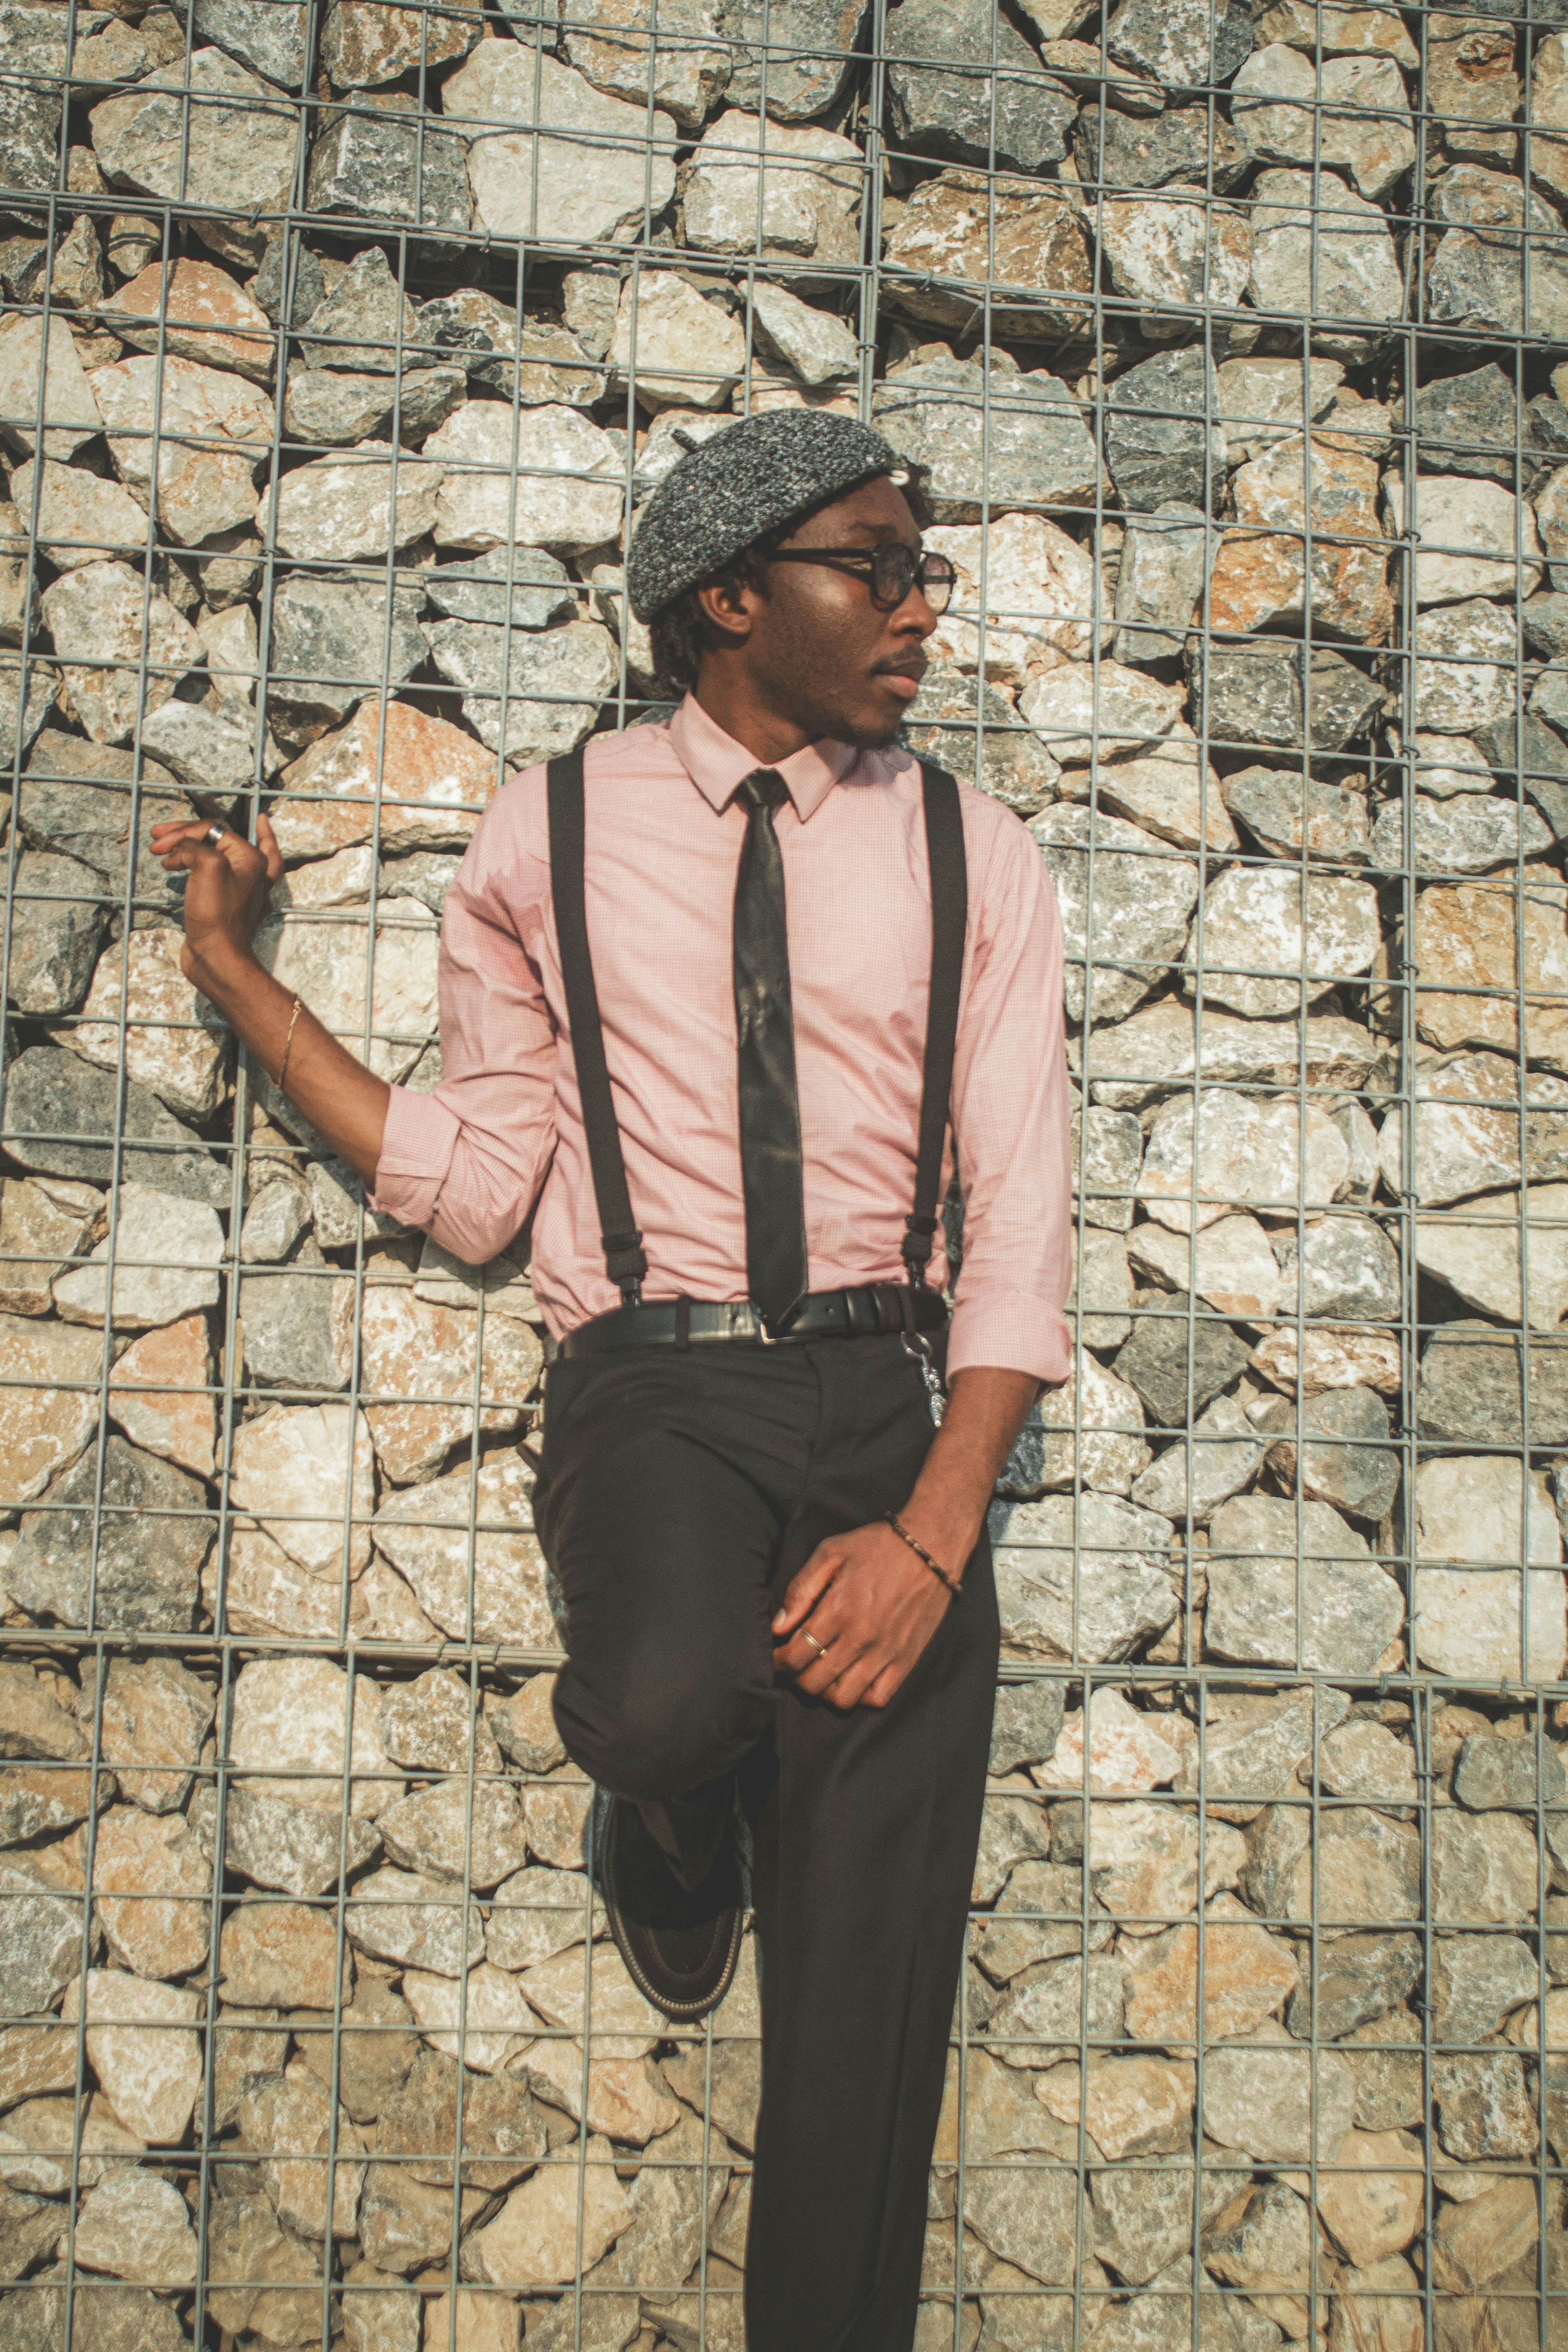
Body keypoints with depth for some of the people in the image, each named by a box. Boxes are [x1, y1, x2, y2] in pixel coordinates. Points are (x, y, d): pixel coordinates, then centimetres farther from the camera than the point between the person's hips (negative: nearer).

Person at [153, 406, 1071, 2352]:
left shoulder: (969, 857, 8)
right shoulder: (551, 838, 8)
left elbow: (1021, 1221, 2)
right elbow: (476, 1184, 11)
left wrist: (932, 1531, -13)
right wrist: (235, 971, 6)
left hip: (887, 1398, 1)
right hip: (652, 1388, -1)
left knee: (868, 1986, -4)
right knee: (671, 1700, -33)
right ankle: (678, 1826, 6)